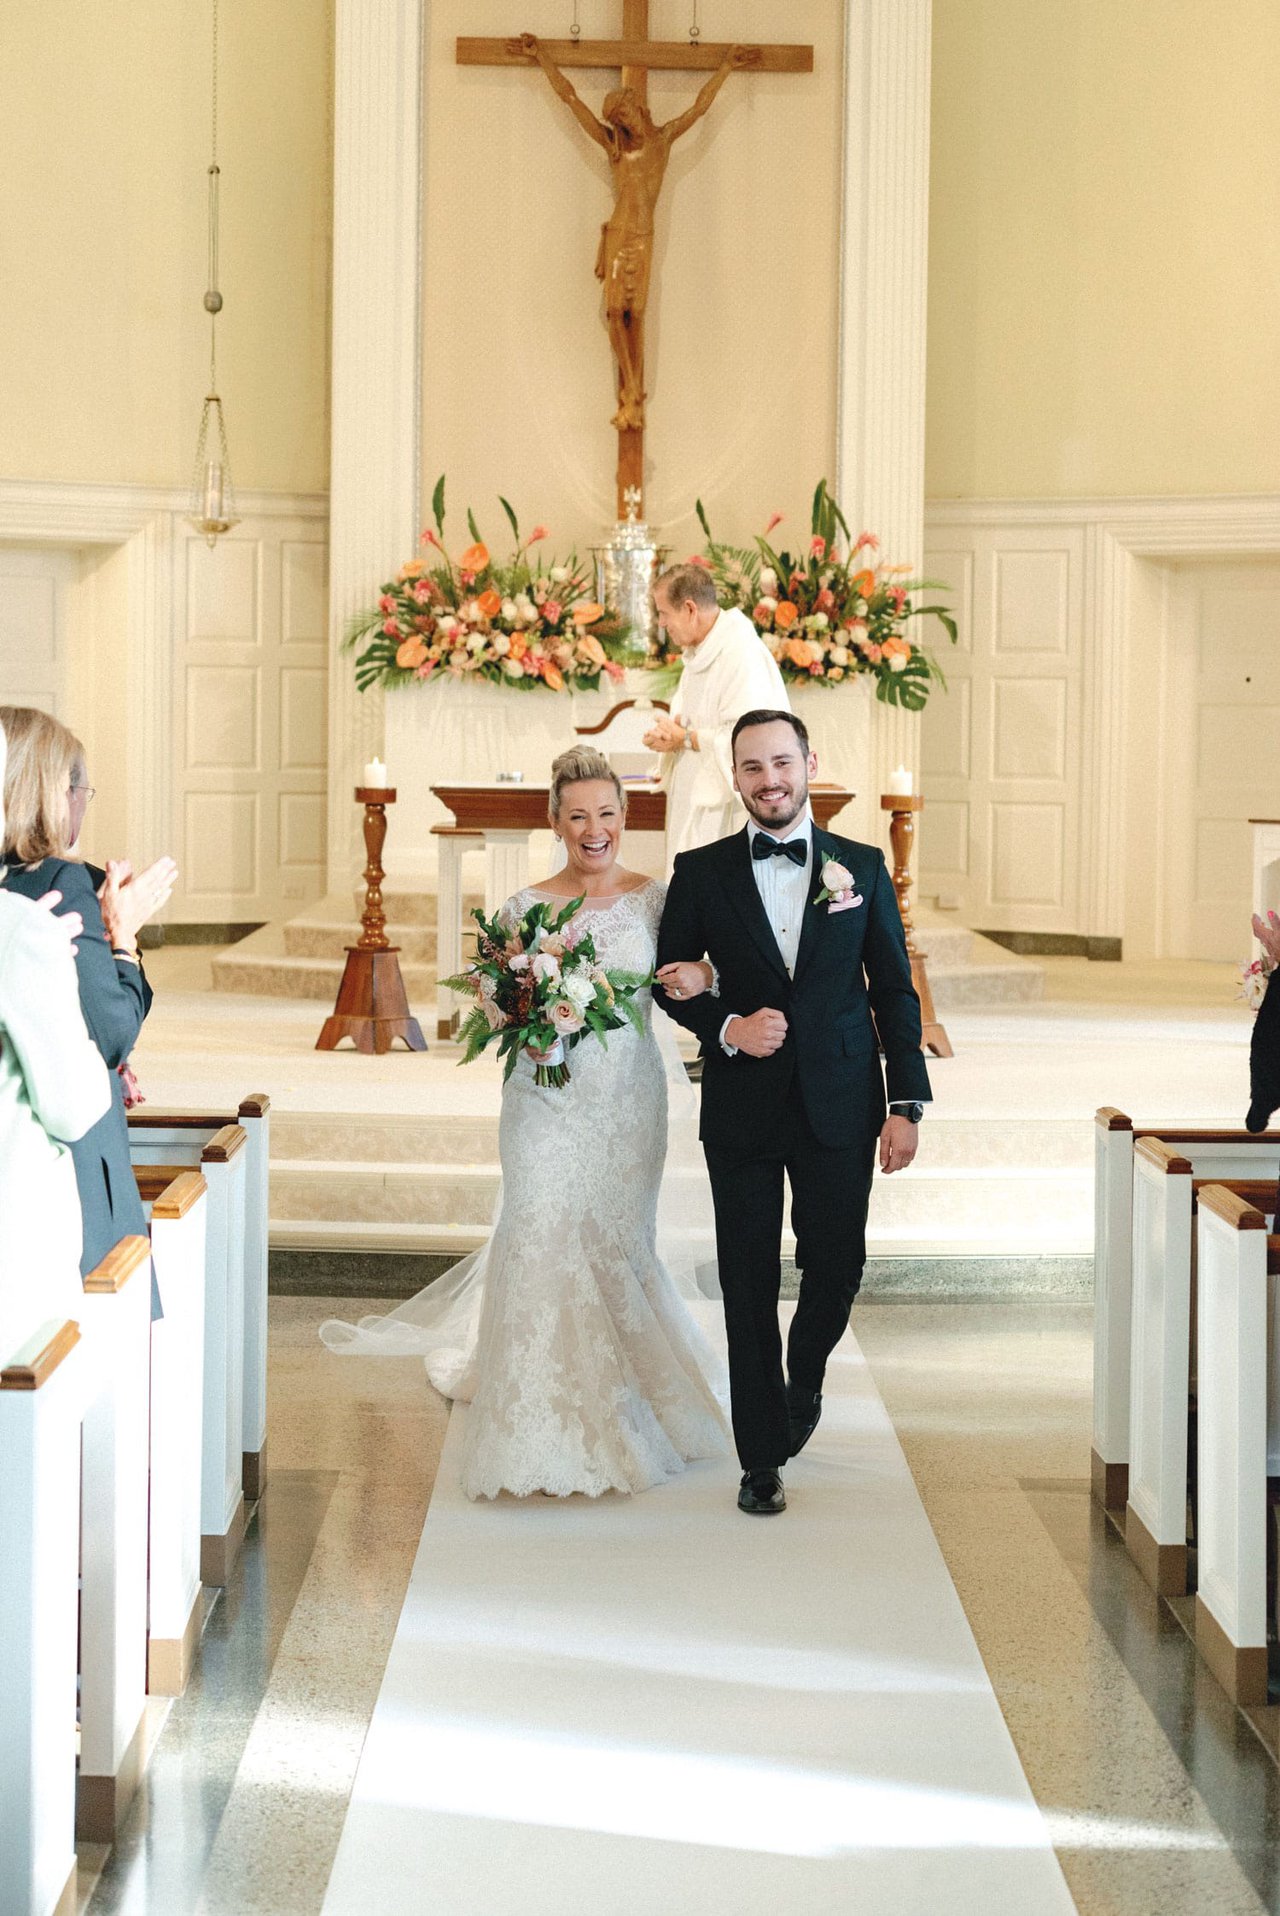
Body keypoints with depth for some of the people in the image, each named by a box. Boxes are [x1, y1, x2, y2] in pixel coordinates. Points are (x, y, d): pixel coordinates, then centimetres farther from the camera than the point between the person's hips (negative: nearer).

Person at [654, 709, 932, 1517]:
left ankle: (803, 1379, 36)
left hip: (839, 1104, 1)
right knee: (750, 1282, 3)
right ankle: (762, 1457, 13)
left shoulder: (863, 867, 3)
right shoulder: (701, 872, 2)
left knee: (837, 1265, 3)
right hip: (743, 1108, 0)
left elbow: (895, 991, 4)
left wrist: (908, 1103, -2)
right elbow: (671, 979, 7)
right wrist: (727, 1027, -12)